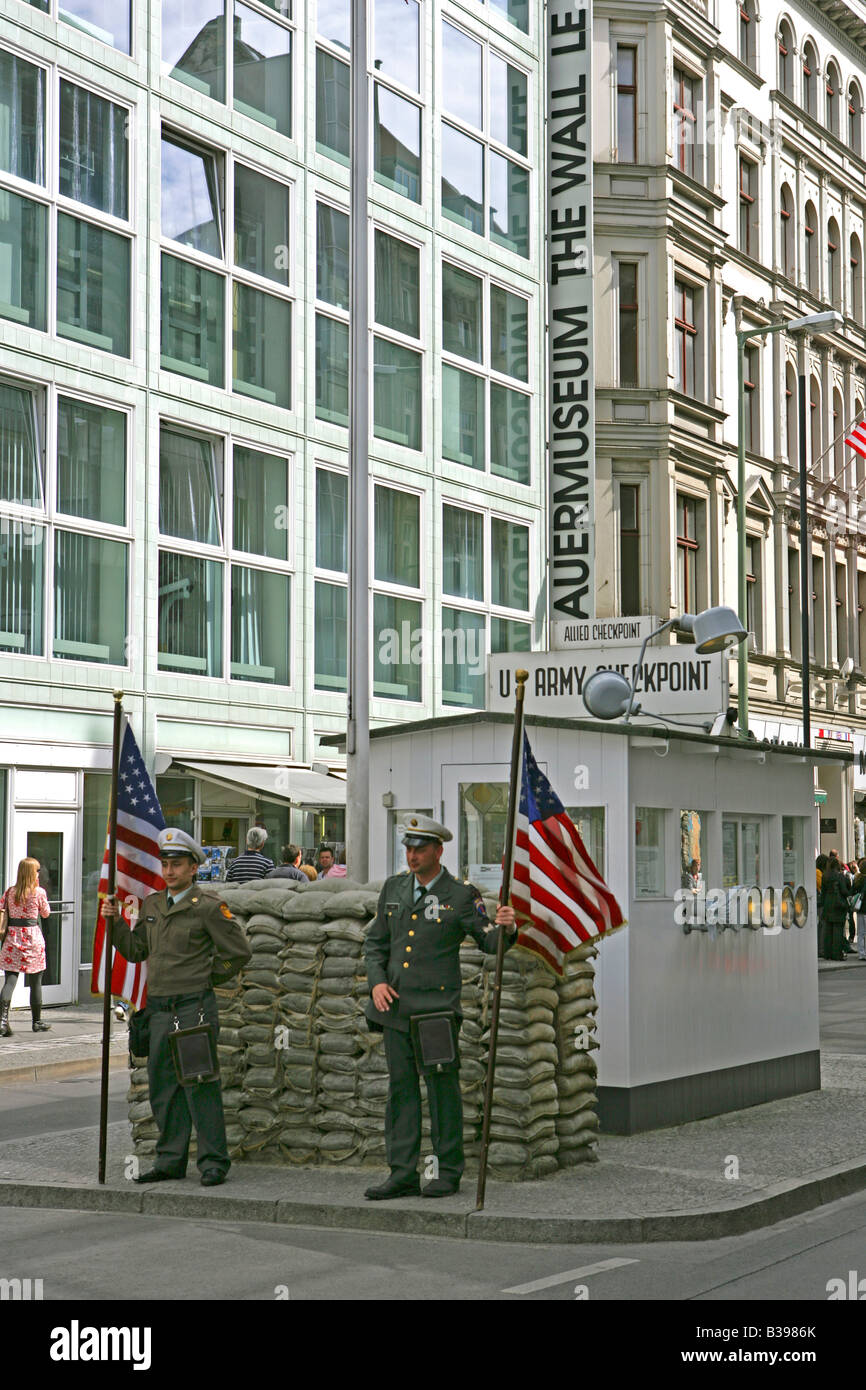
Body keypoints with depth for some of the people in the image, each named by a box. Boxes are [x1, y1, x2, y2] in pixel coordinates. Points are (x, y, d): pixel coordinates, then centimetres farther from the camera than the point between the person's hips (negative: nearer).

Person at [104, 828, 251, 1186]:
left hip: (194, 1007, -6)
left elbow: (239, 952, -3)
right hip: (160, 1009, 6)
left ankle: (213, 1163, 1)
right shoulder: (152, 905, 13)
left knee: (200, 1085, -5)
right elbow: (136, 951, 19)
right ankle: (170, 1160, 19)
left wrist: (206, 978, 2)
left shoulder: (208, 908, -5)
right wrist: (114, 922, 6)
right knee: (163, 1086, 10)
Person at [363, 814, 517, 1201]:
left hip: (437, 1007, -5)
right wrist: (377, 982, 0)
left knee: (442, 1088, 0)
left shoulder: (461, 896, -3)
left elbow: (488, 939, -9)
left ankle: (448, 1172, 10)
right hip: (395, 1006, 5)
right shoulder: (394, 888, 12)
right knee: (401, 1088, 7)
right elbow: (376, 943, 16)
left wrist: (506, 927, -31)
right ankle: (403, 1175, 12)